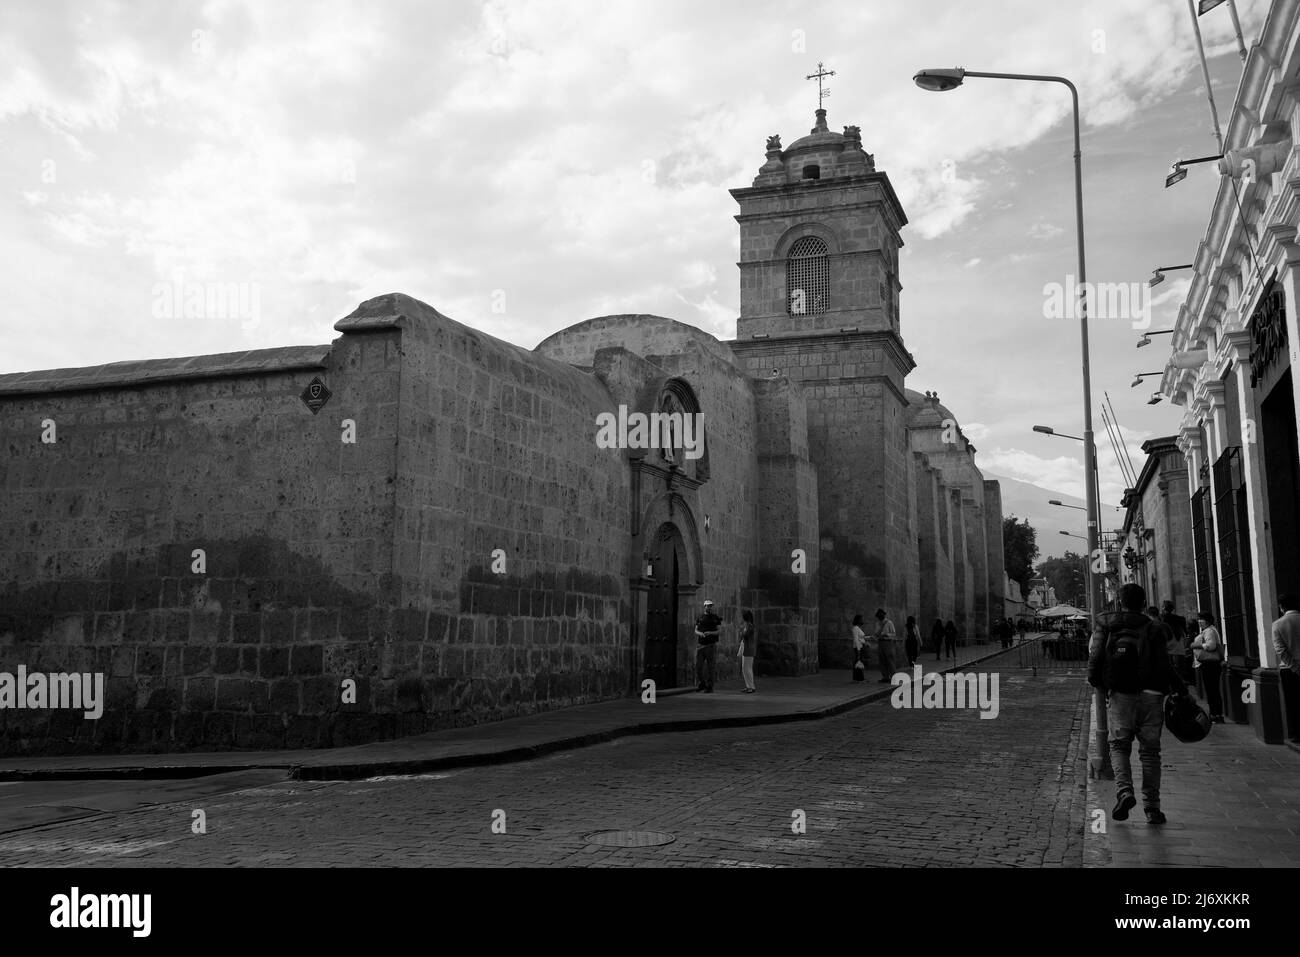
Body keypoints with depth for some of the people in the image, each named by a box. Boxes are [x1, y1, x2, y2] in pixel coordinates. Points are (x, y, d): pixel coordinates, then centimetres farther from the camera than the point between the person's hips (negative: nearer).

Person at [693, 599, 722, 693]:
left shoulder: (716, 618, 1)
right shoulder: (699, 618, 10)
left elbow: (720, 631, -5)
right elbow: (696, 631, 7)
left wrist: (710, 633, -22)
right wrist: (701, 634, -17)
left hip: (711, 645, -3)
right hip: (701, 645, 3)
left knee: (710, 667, -4)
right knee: (698, 666, 2)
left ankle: (709, 688, 2)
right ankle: (703, 683, 22)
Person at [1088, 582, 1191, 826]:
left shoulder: (1106, 626, -1)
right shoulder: (1154, 629, -4)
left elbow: (1095, 660, -4)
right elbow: (1164, 667, -7)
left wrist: (1097, 683, 13)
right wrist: (1181, 690, 7)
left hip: (1119, 696, 0)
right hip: (1150, 697, 0)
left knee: (1119, 746, 12)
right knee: (1150, 751, 10)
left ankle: (1124, 791, -13)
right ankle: (1152, 808, 10)